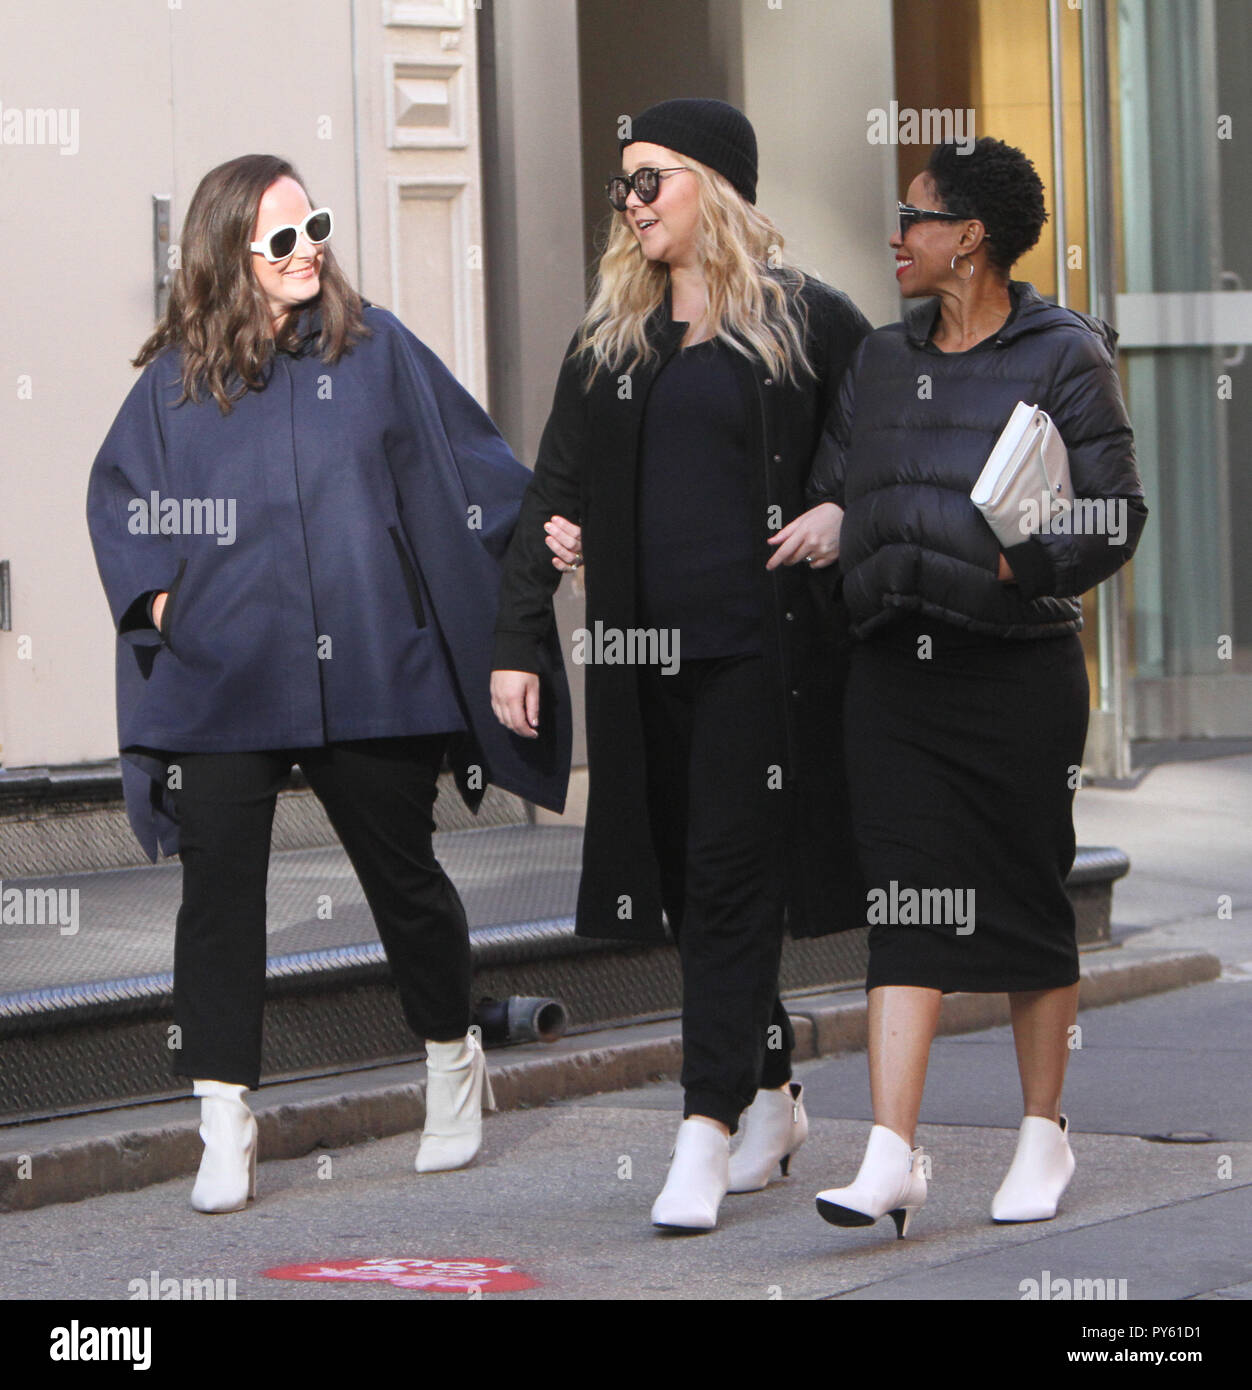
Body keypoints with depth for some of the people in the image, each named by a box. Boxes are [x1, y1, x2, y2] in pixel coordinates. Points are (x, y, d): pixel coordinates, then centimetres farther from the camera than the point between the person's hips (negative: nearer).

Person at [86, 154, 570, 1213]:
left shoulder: (377, 349, 4)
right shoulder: (178, 378, 4)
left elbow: (475, 469, 11)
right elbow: (119, 494, 14)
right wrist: (157, 597, 2)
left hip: (367, 676, 0)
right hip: (219, 680, 0)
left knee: (402, 875, 11)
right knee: (220, 889, -4)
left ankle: (453, 1062, 32)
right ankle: (226, 1124, 0)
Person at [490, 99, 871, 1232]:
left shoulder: (807, 322, -2)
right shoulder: (610, 338, 12)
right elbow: (555, 494, 11)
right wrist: (518, 641, 3)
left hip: (760, 648, -5)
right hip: (646, 650, 5)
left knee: (730, 877, -9)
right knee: (685, 876, 9)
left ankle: (706, 1132, -10)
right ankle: (771, 1097, 23)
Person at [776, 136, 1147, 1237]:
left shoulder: (1066, 355, -3)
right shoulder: (880, 361, 14)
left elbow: (1113, 517, -8)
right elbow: (830, 495, 19)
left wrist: (1007, 568, -20)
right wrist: (834, 526, -1)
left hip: (1020, 664, -4)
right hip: (894, 667, 4)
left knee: (1029, 900, 6)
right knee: (904, 906, -4)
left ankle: (1044, 1136, 19)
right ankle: (893, 1156, -9)